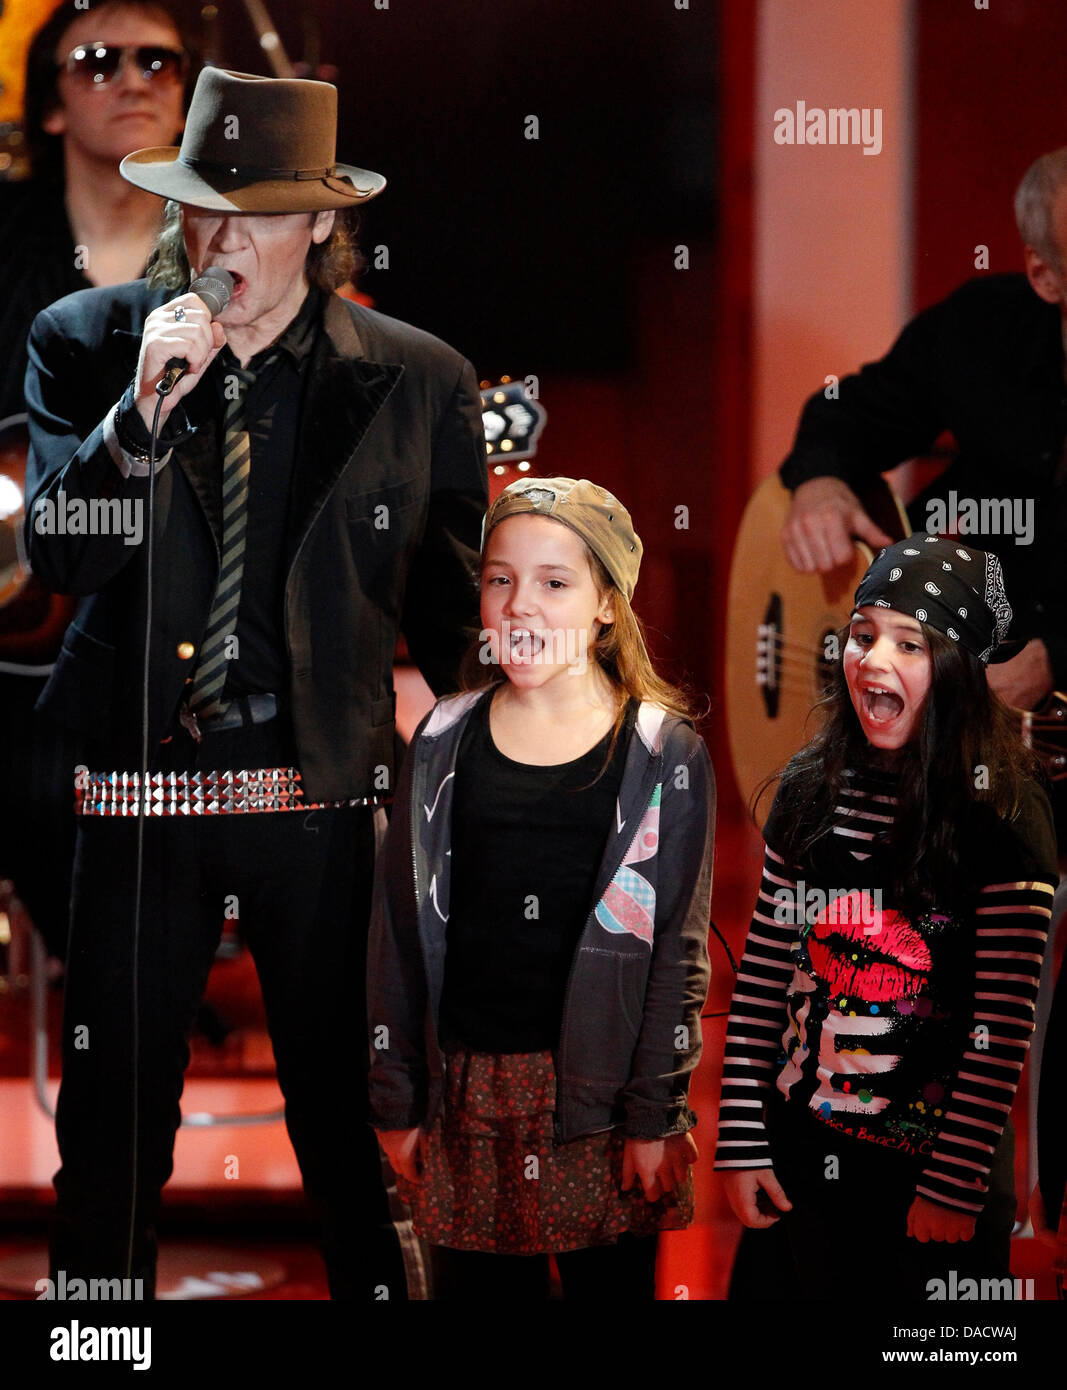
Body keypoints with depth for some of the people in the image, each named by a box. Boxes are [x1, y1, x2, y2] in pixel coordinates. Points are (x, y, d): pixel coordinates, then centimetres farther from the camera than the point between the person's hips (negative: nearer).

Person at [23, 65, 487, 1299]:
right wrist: (141, 409, -20)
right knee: (111, 1113, 7)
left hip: (329, 791, 0)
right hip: (140, 783, 1)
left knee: (354, 1123, 6)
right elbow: (57, 557, -8)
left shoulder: (417, 382, 1)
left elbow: (456, 613, 8)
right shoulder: (86, 343, 2)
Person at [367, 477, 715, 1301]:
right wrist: (395, 1100, 7)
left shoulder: (663, 752, 0)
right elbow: (400, 930, 10)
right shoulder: (446, 742, 7)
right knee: (479, 1287, 5)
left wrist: (656, 1114, -6)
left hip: (601, 1096, -2)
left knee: (613, 1282, 2)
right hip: (467, 1092, 2)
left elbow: (678, 948, -1)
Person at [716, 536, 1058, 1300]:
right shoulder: (810, 790, 3)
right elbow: (763, 972, 6)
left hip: (933, 1169, -5)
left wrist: (955, 1186, -13)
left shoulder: (1004, 814, -12)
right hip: (800, 1156, 5)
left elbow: (1004, 1022, -13)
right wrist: (742, 1140, 3)